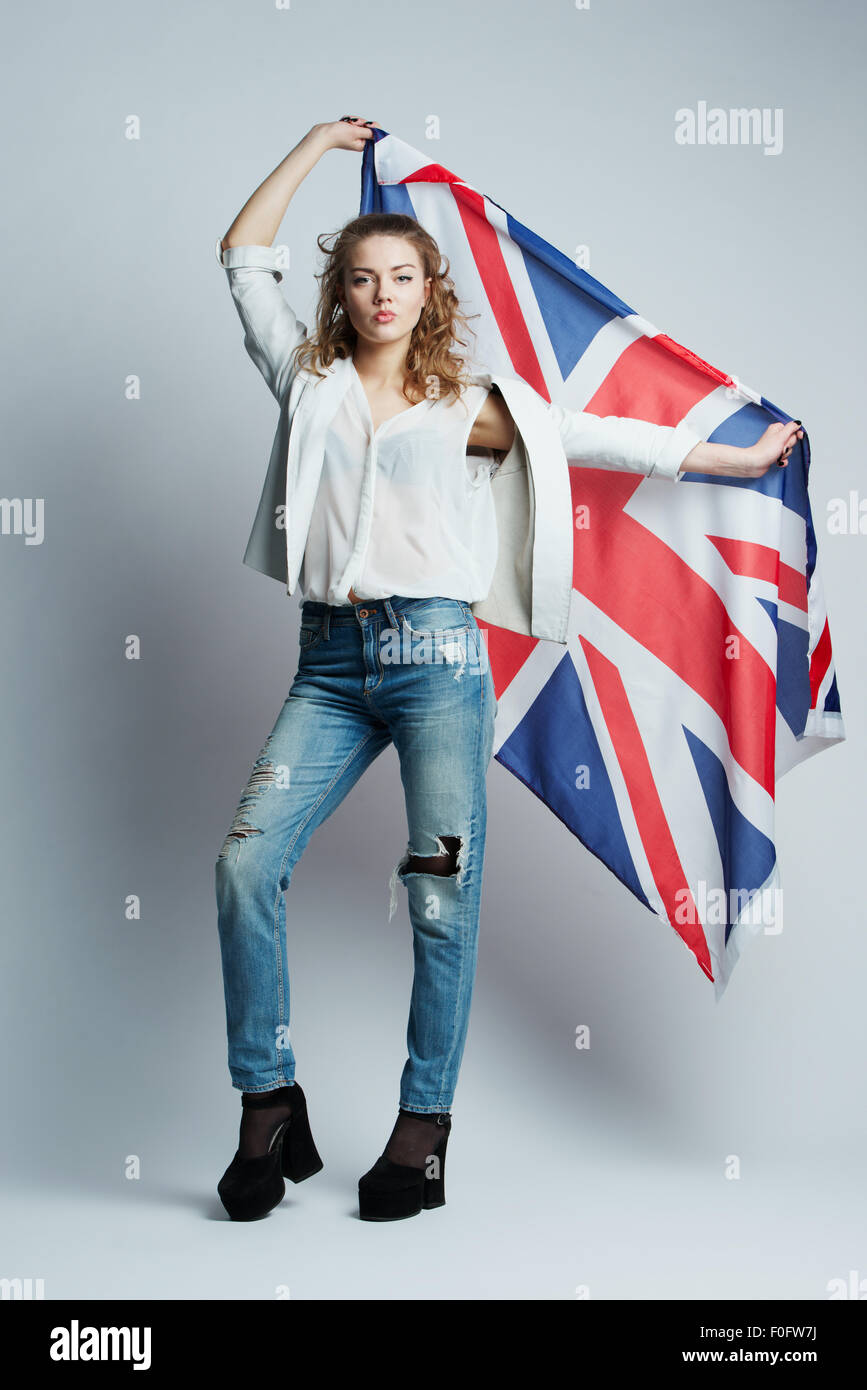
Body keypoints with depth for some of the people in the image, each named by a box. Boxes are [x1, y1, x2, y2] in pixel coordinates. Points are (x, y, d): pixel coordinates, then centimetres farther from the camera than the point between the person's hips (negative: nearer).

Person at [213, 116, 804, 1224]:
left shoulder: (468, 404, 12)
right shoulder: (307, 380, 16)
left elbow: (600, 438, 14)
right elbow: (243, 252, 24)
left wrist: (743, 459, 16)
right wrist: (319, 144, 29)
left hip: (434, 652, -2)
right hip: (329, 661, 2)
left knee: (441, 894, -5)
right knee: (246, 859, -13)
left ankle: (424, 1124, 8)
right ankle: (269, 1106, 0)